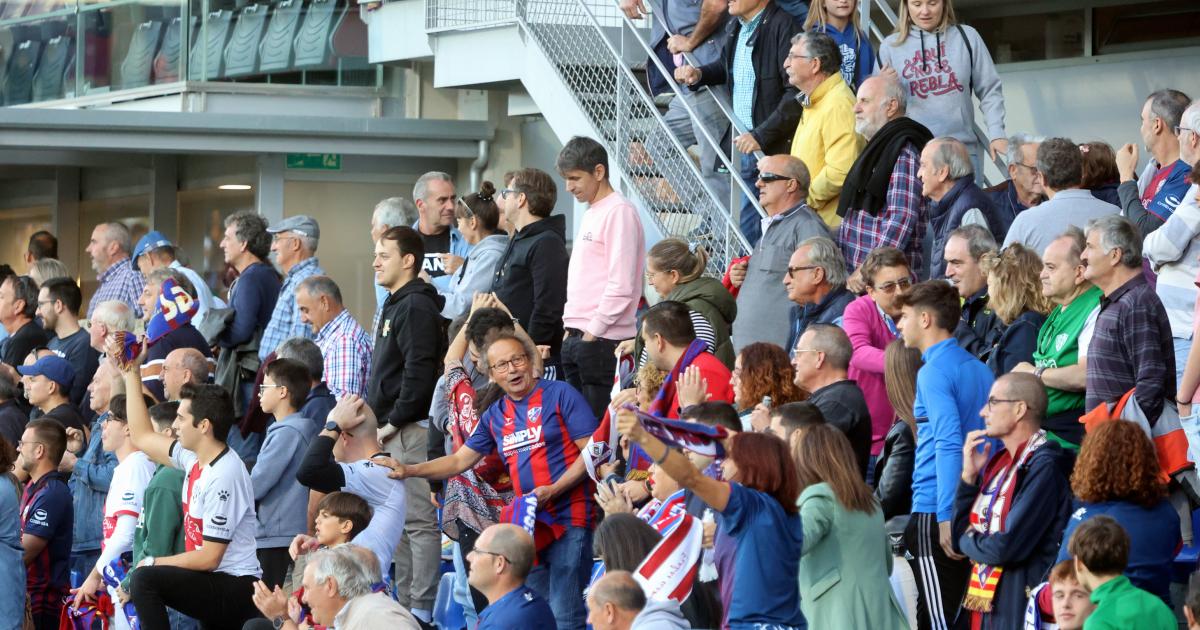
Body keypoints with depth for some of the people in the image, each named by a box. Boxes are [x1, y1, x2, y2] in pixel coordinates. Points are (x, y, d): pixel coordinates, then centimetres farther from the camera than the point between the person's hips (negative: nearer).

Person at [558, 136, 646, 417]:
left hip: (603, 340, -9)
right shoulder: (590, 214, 19)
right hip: (576, 338, 9)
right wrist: (570, 327, 14)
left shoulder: (619, 212, -10)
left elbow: (621, 284, -16)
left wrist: (593, 331, -15)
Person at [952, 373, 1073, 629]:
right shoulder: (1000, 460, 12)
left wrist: (969, 541, -1)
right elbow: (960, 532, 14)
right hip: (985, 607, 8)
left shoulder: (1044, 466, -15)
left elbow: (1007, 547, -22)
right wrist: (969, 475, 1)